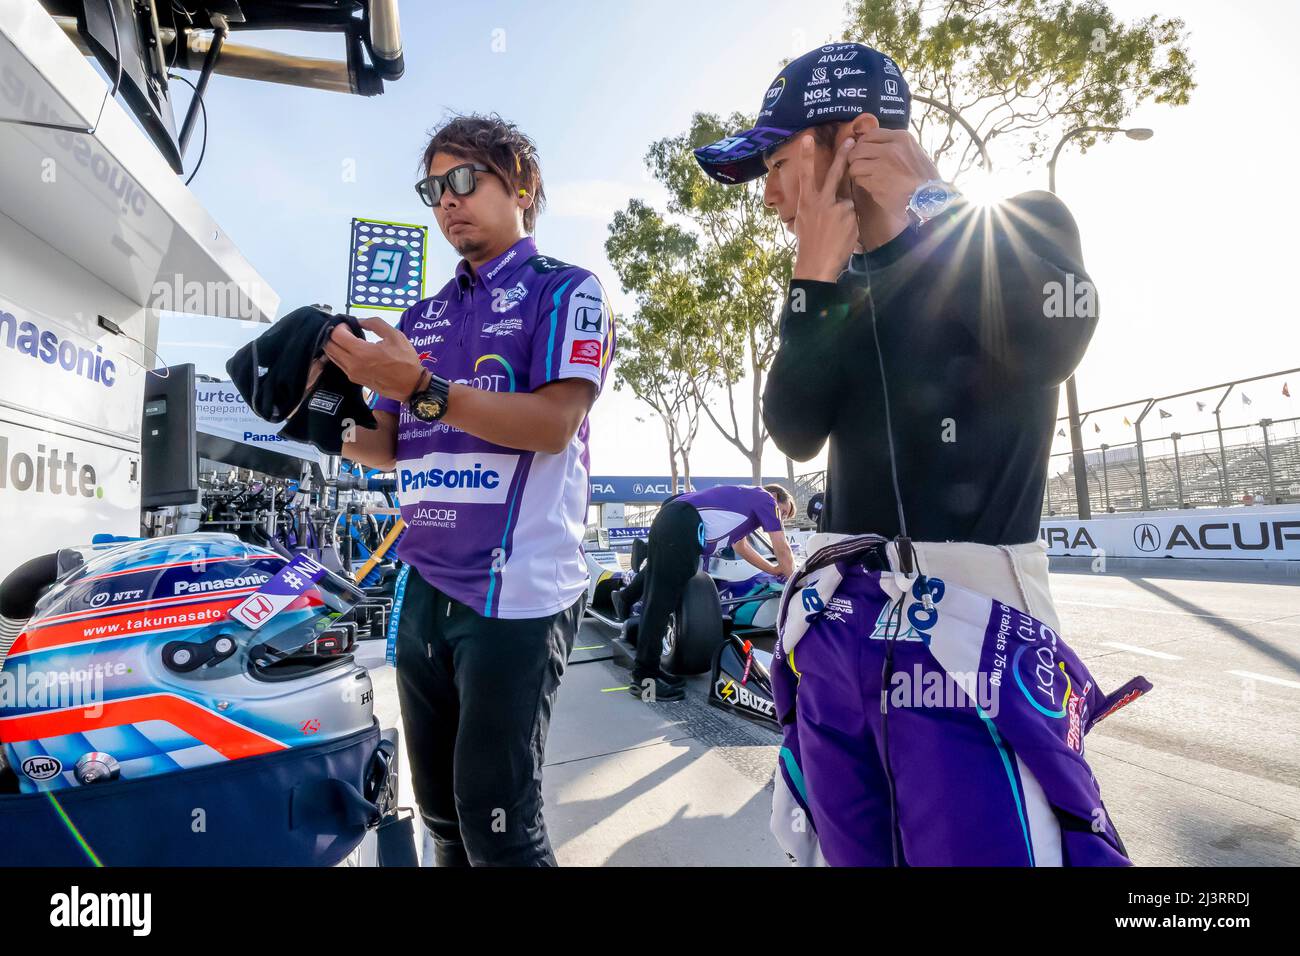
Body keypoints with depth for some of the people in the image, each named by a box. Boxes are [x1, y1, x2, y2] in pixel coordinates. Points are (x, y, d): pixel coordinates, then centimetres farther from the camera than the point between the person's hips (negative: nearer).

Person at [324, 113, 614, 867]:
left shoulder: (566, 290, 0)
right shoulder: (422, 316, 18)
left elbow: (553, 422, -15)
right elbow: (390, 446, 16)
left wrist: (419, 386, -21)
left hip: (517, 592, -6)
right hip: (425, 587, 7)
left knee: (496, 824, 2)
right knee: (441, 812, 18)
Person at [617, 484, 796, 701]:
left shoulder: (744, 498, 35)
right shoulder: (765, 498, 14)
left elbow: (741, 547, 45)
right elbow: (783, 549, 15)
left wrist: (775, 569, 50)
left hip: (668, 518, 9)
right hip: (681, 527, -9)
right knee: (661, 601, -8)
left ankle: (627, 597, 45)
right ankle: (644, 677, -5)